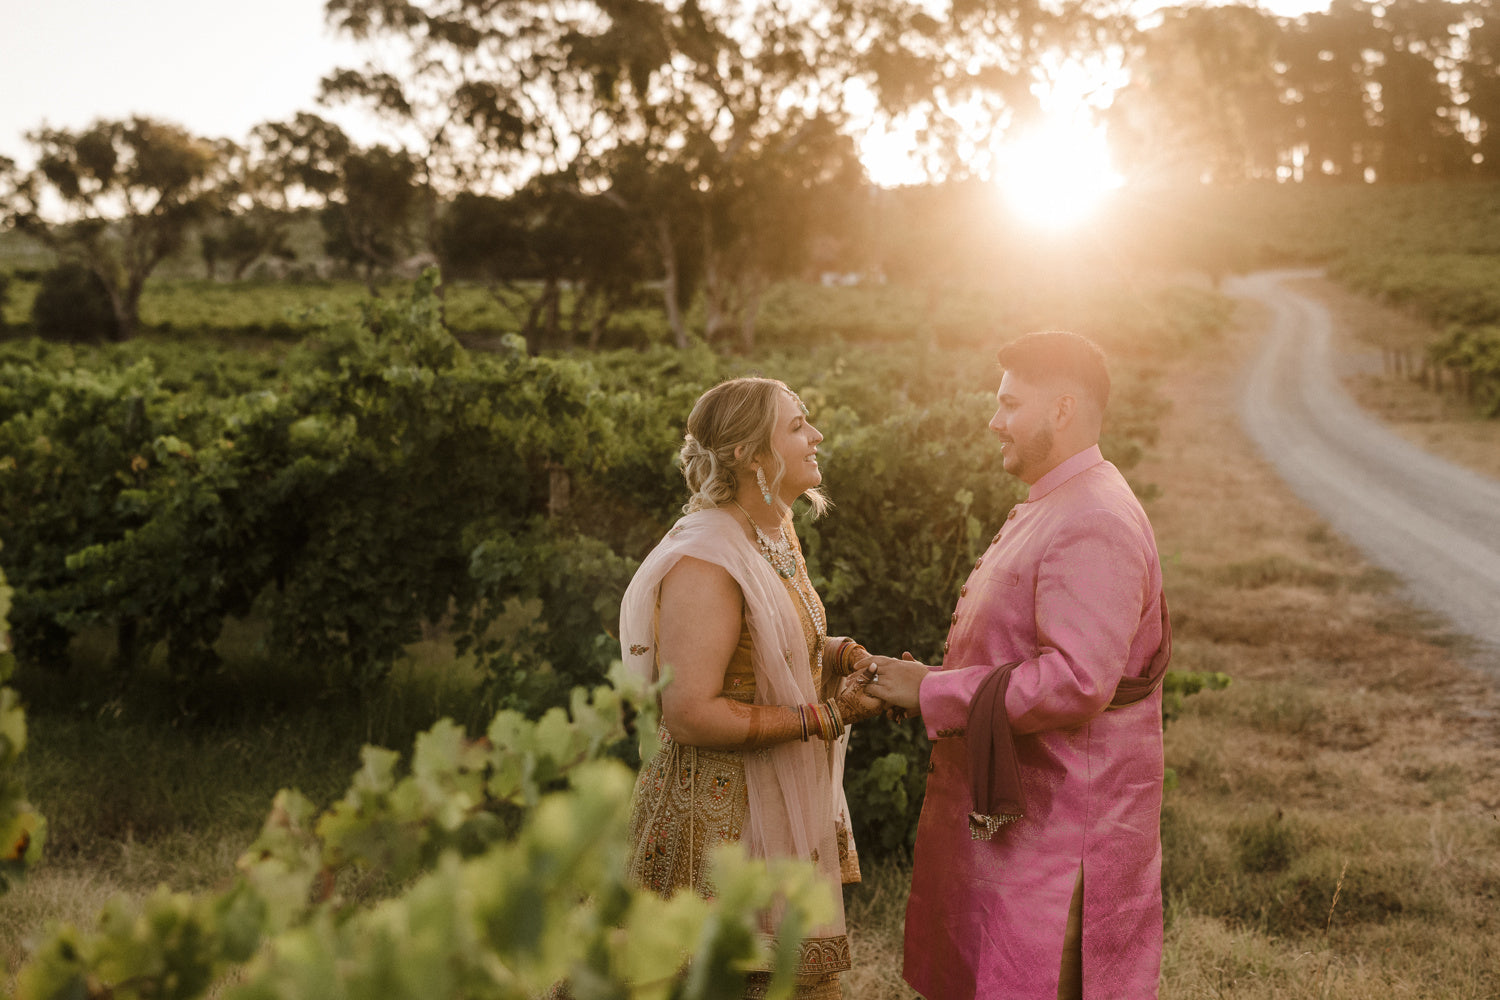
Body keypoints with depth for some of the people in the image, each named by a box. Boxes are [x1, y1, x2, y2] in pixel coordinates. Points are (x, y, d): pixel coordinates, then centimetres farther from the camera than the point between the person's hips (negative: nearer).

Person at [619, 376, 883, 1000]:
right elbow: (692, 714, -25)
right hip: (717, 820, -9)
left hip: (783, 818, 9)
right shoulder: (705, 561, -19)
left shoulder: (776, 541, 12)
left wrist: (825, 658, 3)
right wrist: (825, 715, -22)